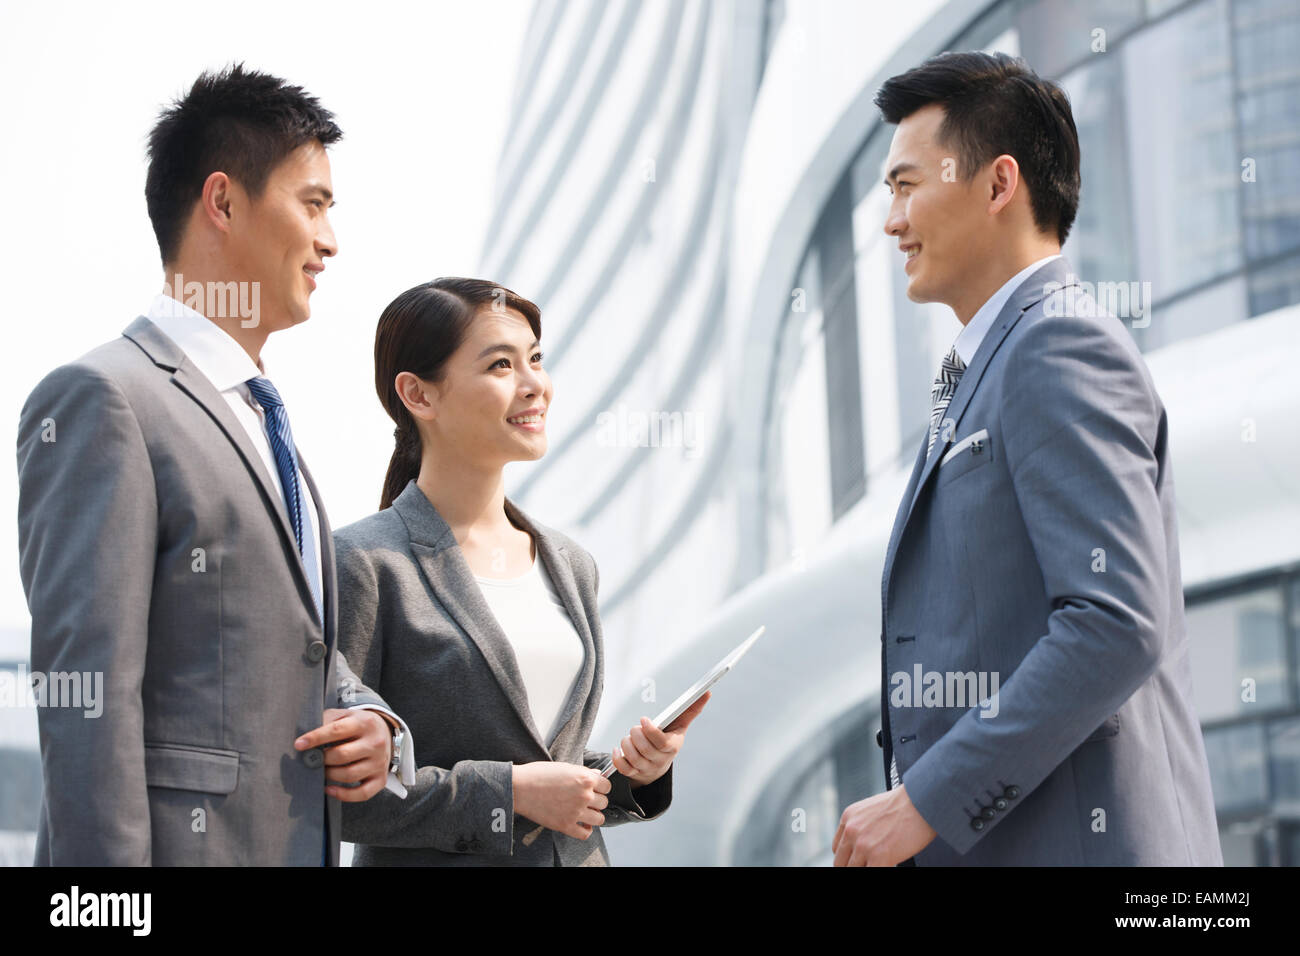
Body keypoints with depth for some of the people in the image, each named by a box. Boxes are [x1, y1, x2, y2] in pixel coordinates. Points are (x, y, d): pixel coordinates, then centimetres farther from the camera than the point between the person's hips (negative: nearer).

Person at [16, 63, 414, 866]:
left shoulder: (265, 423, 19)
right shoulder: (102, 399, -9)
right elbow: (86, 700, -17)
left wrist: (377, 725, 3)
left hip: (305, 840, 8)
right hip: (181, 839, -8)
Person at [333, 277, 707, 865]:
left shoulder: (569, 565, 8)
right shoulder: (363, 565, -11)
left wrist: (632, 775, -2)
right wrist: (507, 792, -17)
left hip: (578, 857, 5)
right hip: (432, 865, -5)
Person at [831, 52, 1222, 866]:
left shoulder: (1062, 350, -11)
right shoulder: (990, 370, 20)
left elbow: (1118, 623, -21)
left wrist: (927, 801, -18)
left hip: (1066, 841, -9)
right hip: (991, 837, 9)